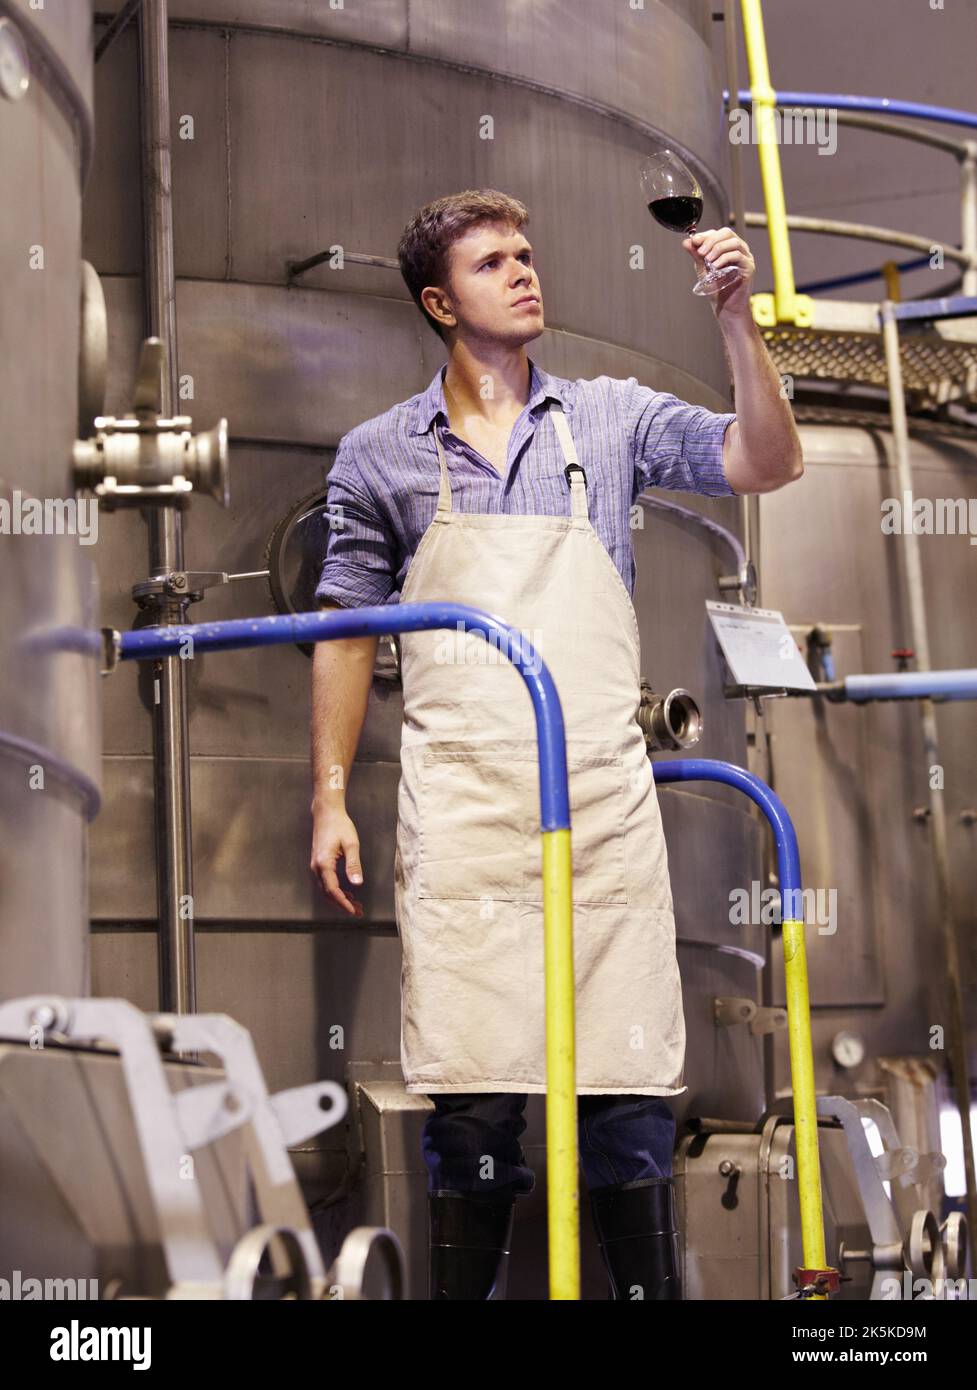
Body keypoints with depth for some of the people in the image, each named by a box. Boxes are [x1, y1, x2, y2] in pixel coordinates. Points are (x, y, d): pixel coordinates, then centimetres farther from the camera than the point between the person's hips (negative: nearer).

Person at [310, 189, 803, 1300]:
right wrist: (331, 798, 5)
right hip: (459, 808, -1)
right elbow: (347, 632, 12)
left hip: (603, 793, 1)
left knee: (626, 1086, -1)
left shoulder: (611, 418, 12)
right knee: (471, 1097, -4)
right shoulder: (378, 455, 11)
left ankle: (650, 1288, 9)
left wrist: (735, 321, -8)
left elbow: (765, 466, 3)